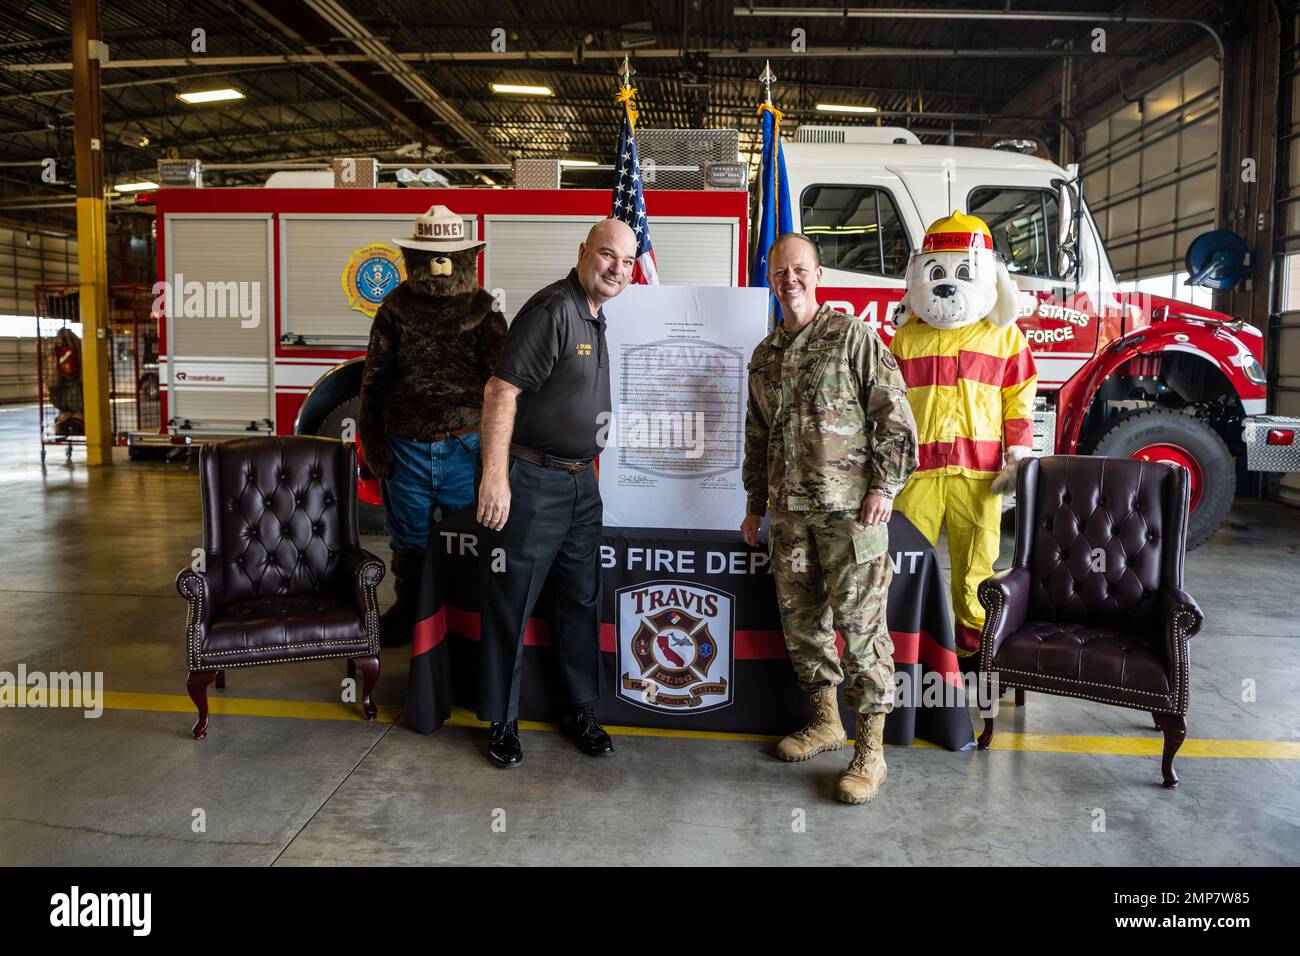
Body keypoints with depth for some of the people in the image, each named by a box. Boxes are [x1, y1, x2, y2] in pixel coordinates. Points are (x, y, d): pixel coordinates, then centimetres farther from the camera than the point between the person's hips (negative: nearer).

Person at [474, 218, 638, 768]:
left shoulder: (596, 318, 12)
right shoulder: (553, 309, -16)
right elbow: (501, 390, -23)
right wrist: (495, 477, -27)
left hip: (580, 482, 9)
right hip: (531, 481, -9)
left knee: (580, 601, 15)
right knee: (511, 604, 3)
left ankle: (580, 711, 28)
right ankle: (502, 721, 18)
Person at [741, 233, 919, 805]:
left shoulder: (853, 337, -2)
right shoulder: (764, 356, 17)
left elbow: (893, 413, -6)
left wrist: (884, 485, -13)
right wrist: (755, 505, 22)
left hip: (850, 508, -6)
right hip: (790, 511, 7)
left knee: (859, 622, -6)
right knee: (800, 618, 11)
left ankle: (870, 751, 3)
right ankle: (825, 722, 28)